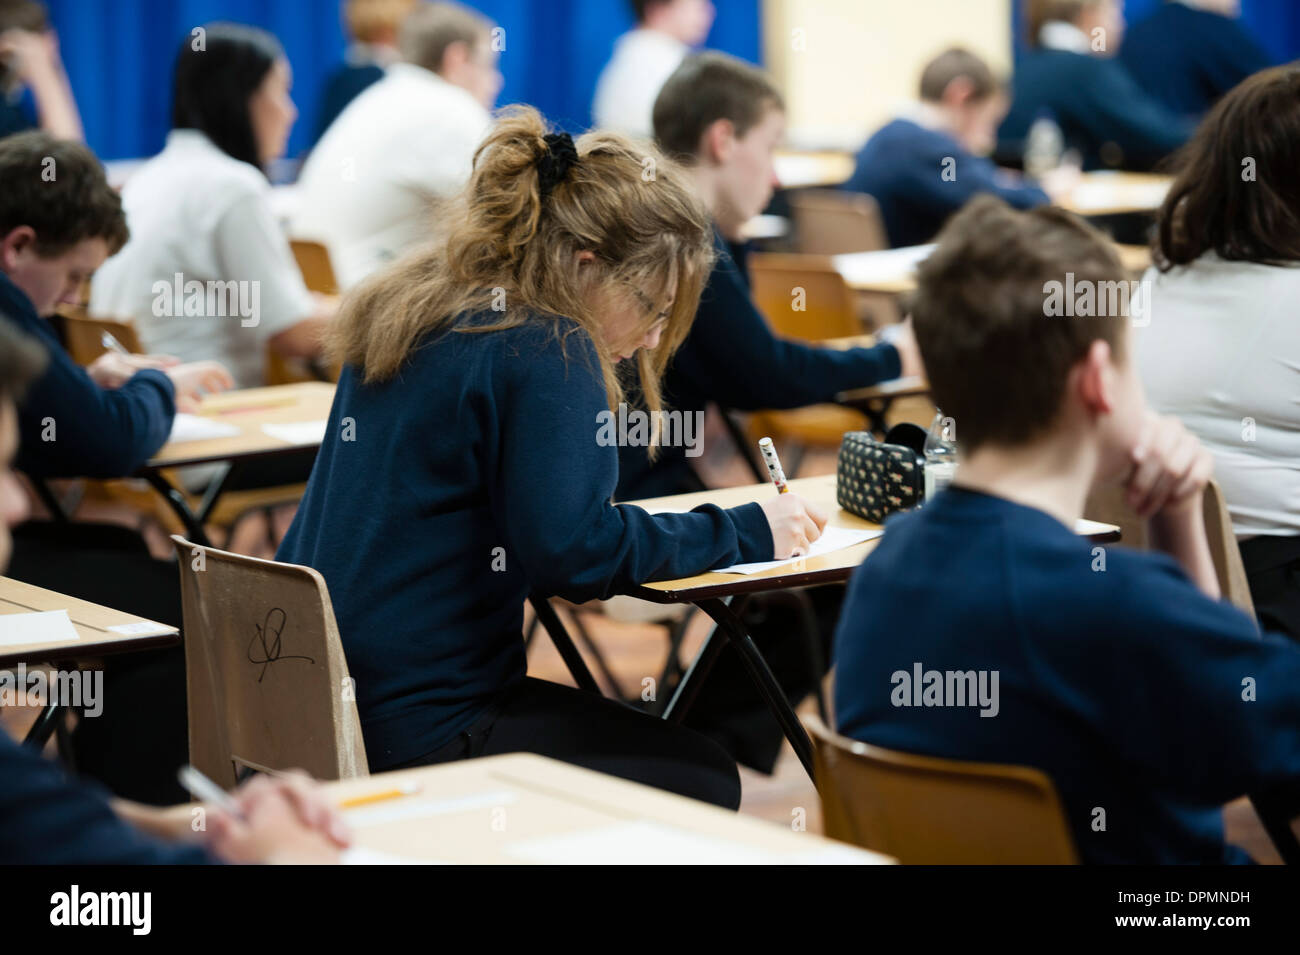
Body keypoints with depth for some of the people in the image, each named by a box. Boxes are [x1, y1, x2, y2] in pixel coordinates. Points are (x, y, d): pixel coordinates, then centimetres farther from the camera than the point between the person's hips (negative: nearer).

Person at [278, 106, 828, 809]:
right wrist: (742, 534, -12)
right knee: (703, 783, 2)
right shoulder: (546, 352, -17)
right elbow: (571, 553, -23)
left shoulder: (410, 306, 10)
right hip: (416, 725, -10)